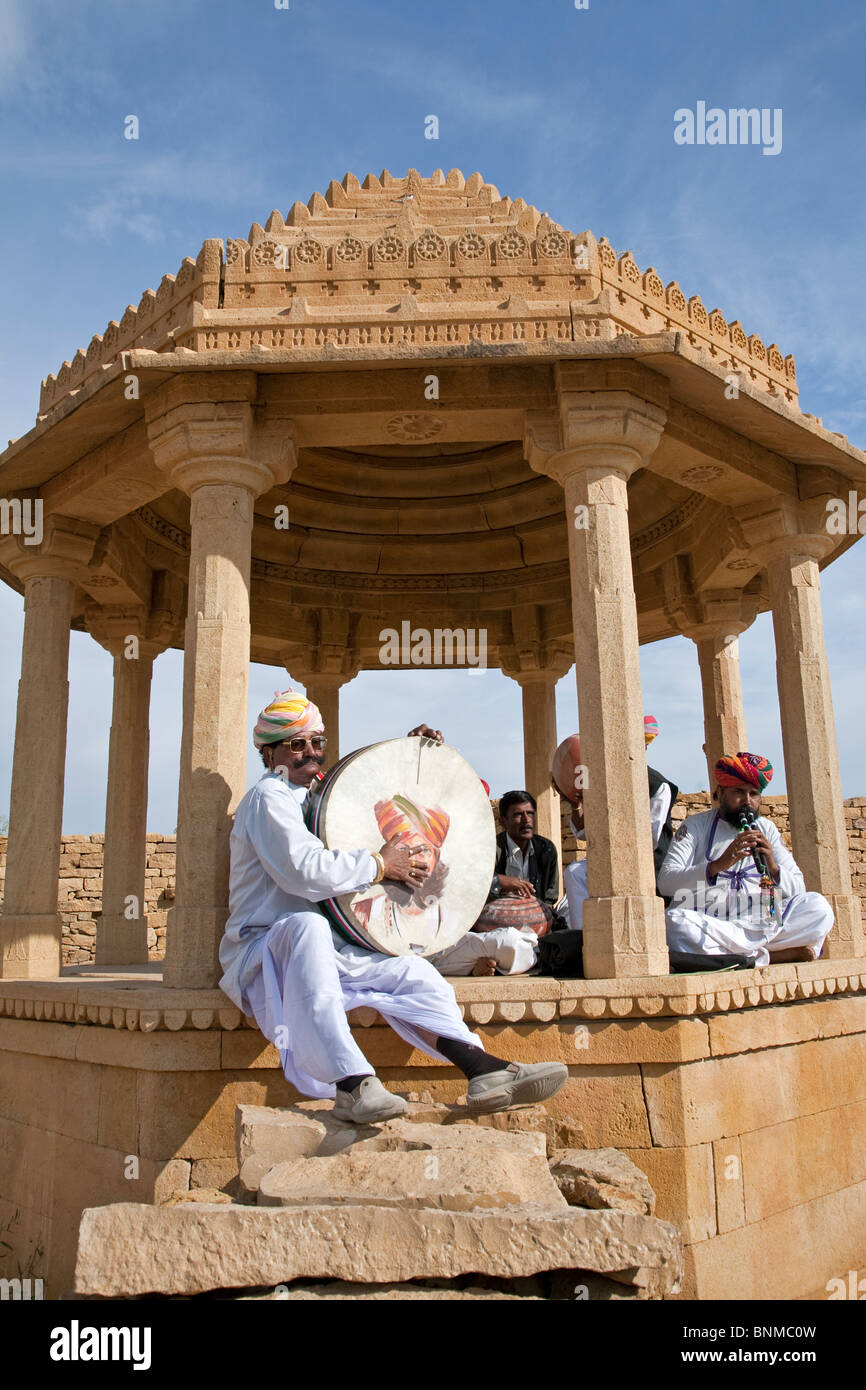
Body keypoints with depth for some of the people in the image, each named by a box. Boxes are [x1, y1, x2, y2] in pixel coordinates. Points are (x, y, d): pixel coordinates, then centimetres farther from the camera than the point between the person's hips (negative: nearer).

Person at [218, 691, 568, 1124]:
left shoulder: (321, 795, 19)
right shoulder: (268, 797, -11)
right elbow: (302, 869, -26)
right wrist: (380, 866, -16)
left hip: (328, 952, 9)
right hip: (262, 951, -9)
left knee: (410, 970, -4)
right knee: (306, 926, -40)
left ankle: (484, 1070, -14)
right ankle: (351, 1084, -49)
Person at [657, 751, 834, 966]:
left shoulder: (766, 828, 18)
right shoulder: (695, 825, 7)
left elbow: (798, 889, 10)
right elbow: (666, 882, -8)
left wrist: (773, 868, -12)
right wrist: (718, 865, -22)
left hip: (760, 922, 2)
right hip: (709, 925, -2)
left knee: (819, 907, -18)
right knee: (674, 920, -35)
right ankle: (785, 953, -25)